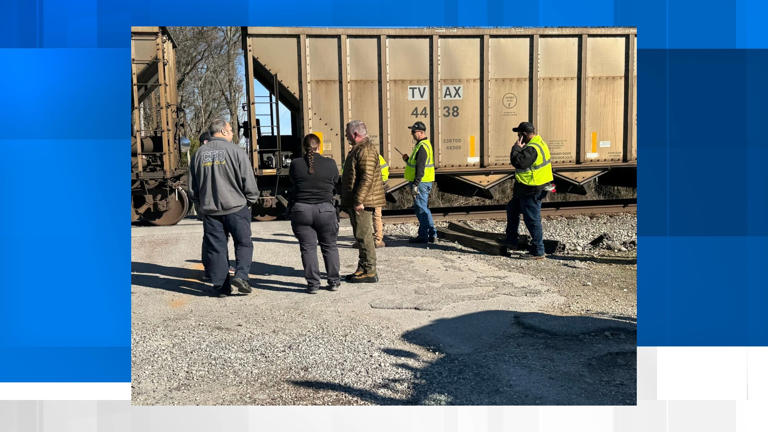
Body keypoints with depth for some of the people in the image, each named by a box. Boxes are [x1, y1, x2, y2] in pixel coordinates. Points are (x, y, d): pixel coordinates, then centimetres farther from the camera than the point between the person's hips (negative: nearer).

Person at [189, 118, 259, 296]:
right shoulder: (236, 151, -7)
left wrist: (200, 206, 21)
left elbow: (192, 186, 12)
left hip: (209, 210, 4)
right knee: (243, 243, 9)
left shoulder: (199, 153, 7)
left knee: (215, 248, 8)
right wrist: (250, 201, 6)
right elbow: (248, 181, -8)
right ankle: (241, 275, -7)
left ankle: (220, 286, 11)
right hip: (236, 207, -4)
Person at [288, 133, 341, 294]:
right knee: (329, 246, 13)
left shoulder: (295, 164, -2)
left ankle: (313, 283, 6)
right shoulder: (330, 163, -3)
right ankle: (333, 281, 17)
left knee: (308, 247, 6)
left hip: (300, 210, 0)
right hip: (325, 210, 0)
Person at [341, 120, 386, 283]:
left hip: (362, 202, -11)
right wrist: (350, 200, 23)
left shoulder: (365, 150, -15)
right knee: (361, 235, 14)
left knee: (364, 235, -7)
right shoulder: (358, 149, 19)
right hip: (354, 201, 11)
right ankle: (363, 269, 23)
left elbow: (367, 178, -23)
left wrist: (358, 200, -25)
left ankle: (369, 272, -1)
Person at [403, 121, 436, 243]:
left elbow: (420, 168, -23)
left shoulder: (422, 147, -16)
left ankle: (423, 235, 2)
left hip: (421, 183, -10)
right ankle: (432, 234, 19)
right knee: (422, 209, 15)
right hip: (422, 183, 10)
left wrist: (415, 184, -25)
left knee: (421, 208, -4)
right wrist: (407, 160, 10)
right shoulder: (423, 145, 17)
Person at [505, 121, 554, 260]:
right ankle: (511, 240, 32)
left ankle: (538, 252, 5)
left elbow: (518, 162, -30)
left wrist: (516, 147, -18)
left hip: (531, 191, -11)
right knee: (512, 208, 23)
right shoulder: (540, 143, 11)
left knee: (532, 219, -3)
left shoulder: (532, 149, -23)